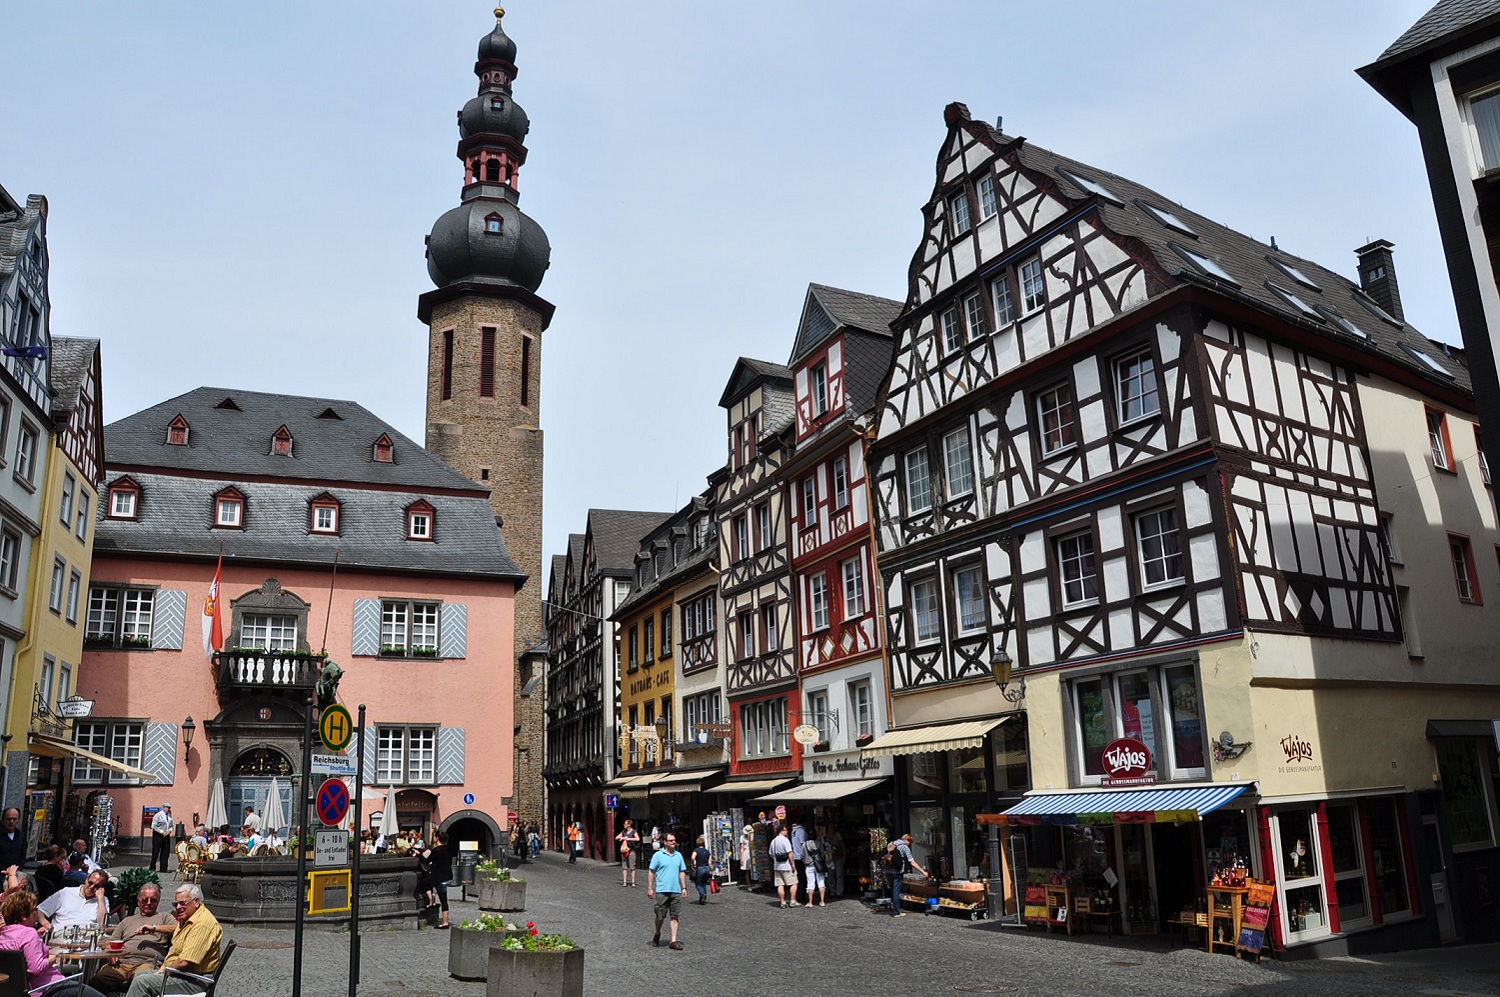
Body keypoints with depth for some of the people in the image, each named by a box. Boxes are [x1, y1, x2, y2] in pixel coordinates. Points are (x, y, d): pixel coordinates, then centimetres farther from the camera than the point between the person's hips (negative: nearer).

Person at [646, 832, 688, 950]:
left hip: (676, 891, 3)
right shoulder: (658, 855, -2)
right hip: (662, 890, -3)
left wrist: (684, 887, 10)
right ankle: (657, 934, 32)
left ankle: (673, 941, 5)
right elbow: (652, 872, -1)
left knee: (674, 916, 1)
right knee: (660, 916, 5)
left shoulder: (678, 856, 11)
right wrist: (650, 888, -4)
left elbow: (682, 872, 16)